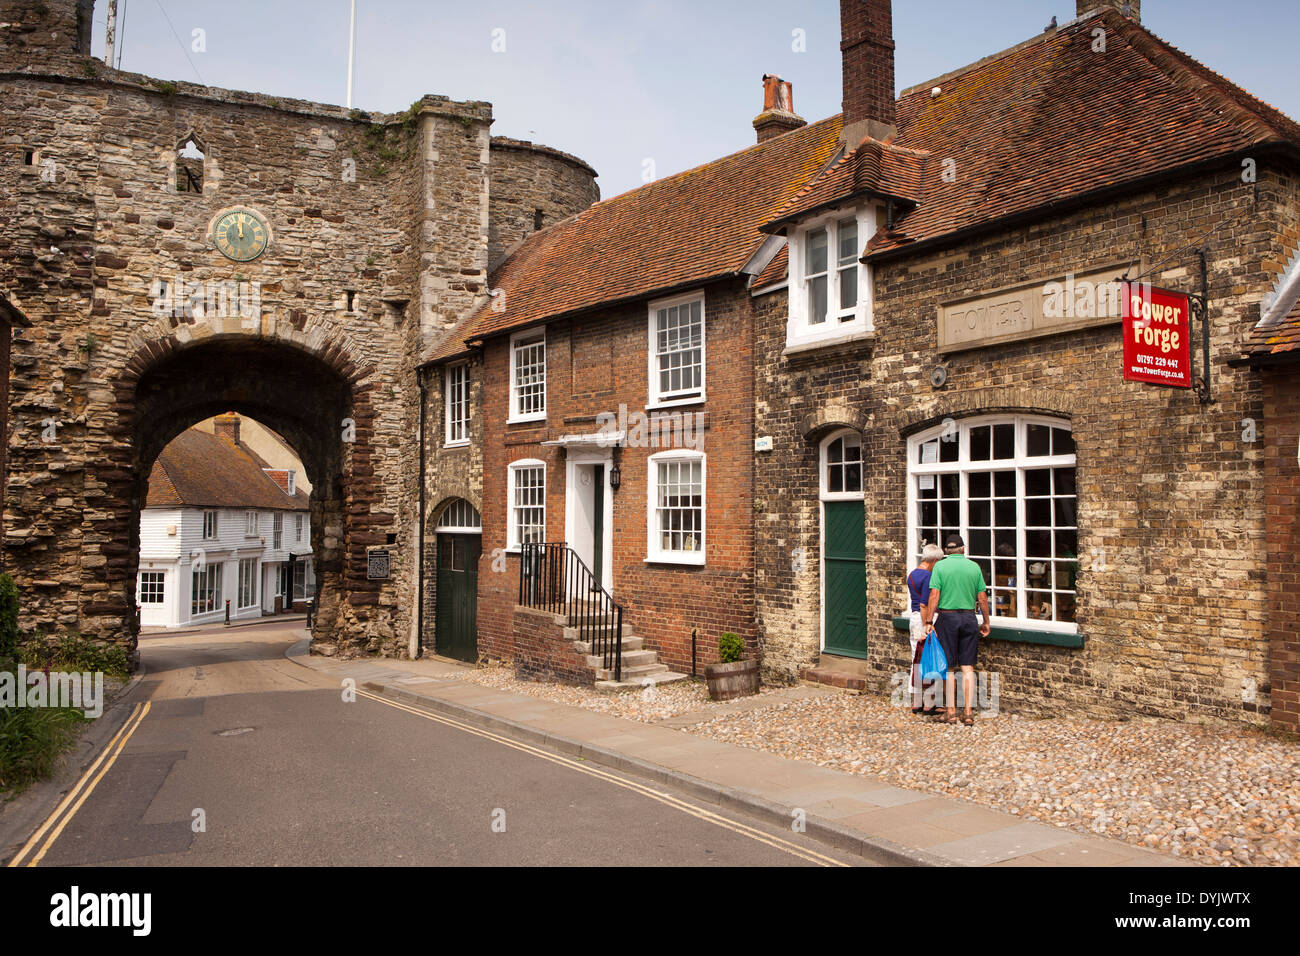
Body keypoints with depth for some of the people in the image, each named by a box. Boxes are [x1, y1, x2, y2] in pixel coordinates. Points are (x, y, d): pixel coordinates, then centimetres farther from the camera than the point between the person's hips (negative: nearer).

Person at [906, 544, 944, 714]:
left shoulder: (912, 575, 12)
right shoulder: (928, 576, -15)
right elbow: (924, 605, -18)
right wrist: (926, 626, -17)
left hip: (914, 618, 9)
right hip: (925, 619, -9)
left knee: (916, 661, 12)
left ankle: (916, 704, 17)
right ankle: (929, 705, 4)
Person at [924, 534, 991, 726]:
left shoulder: (940, 566, -3)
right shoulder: (974, 567, 4)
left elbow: (934, 596, -10)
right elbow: (982, 598, 6)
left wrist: (929, 622, -7)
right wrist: (986, 622, 16)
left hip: (947, 618, -2)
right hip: (969, 618, 2)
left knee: (949, 667, 6)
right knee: (968, 667, 5)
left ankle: (951, 711, 8)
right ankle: (968, 712, 3)